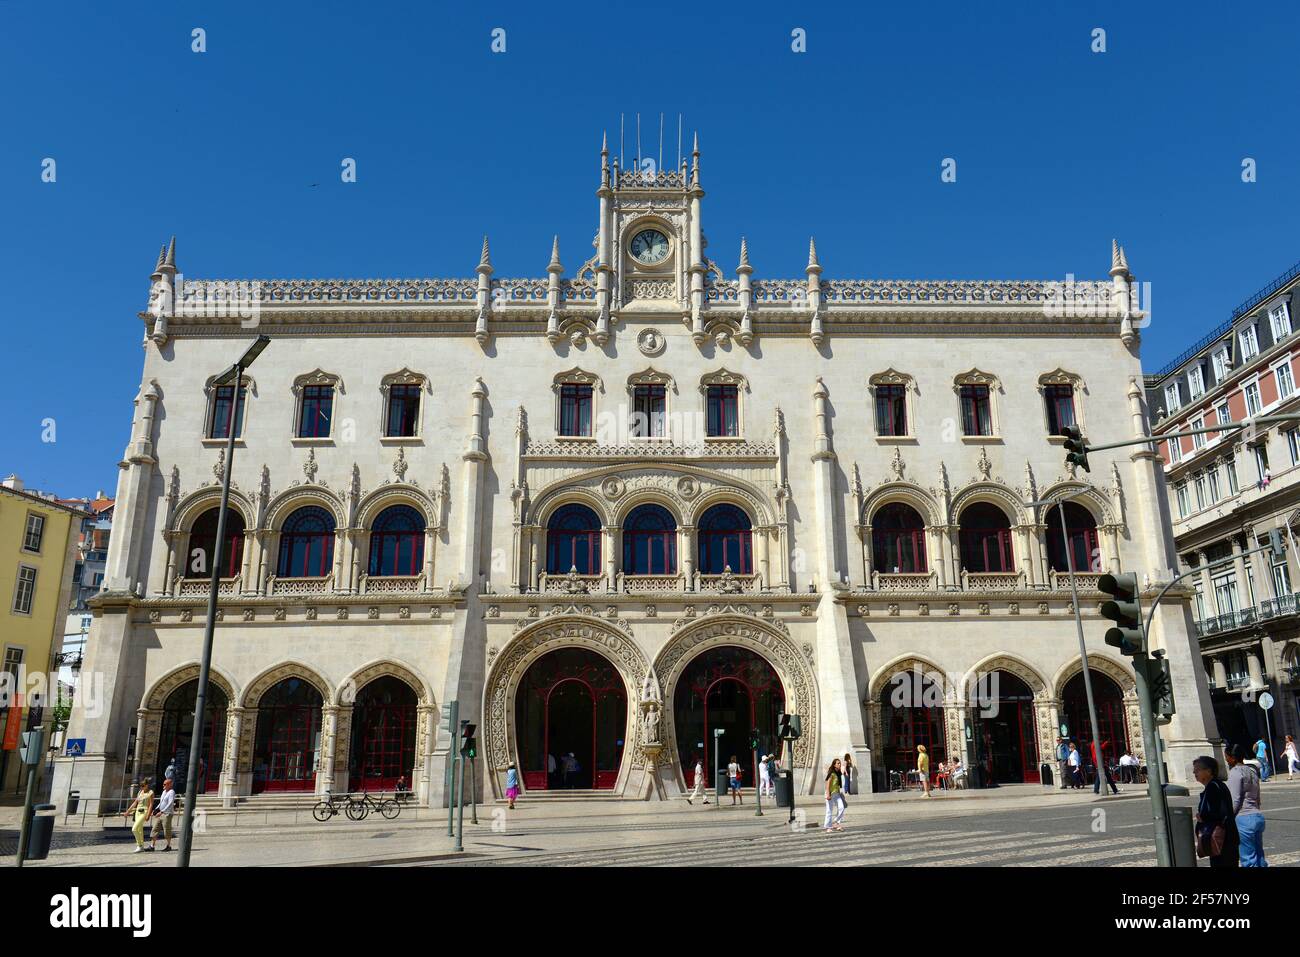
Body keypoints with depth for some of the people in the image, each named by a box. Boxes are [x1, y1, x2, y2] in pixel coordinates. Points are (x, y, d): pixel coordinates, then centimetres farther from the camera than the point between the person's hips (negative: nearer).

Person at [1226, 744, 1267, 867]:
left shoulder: (1235, 772, -12)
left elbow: (1234, 801, -15)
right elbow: (1257, 799, 19)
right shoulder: (1252, 771, 13)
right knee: (1259, 856, 13)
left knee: (1248, 859, -3)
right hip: (1258, 816, 9)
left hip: (1243, 818, -9)